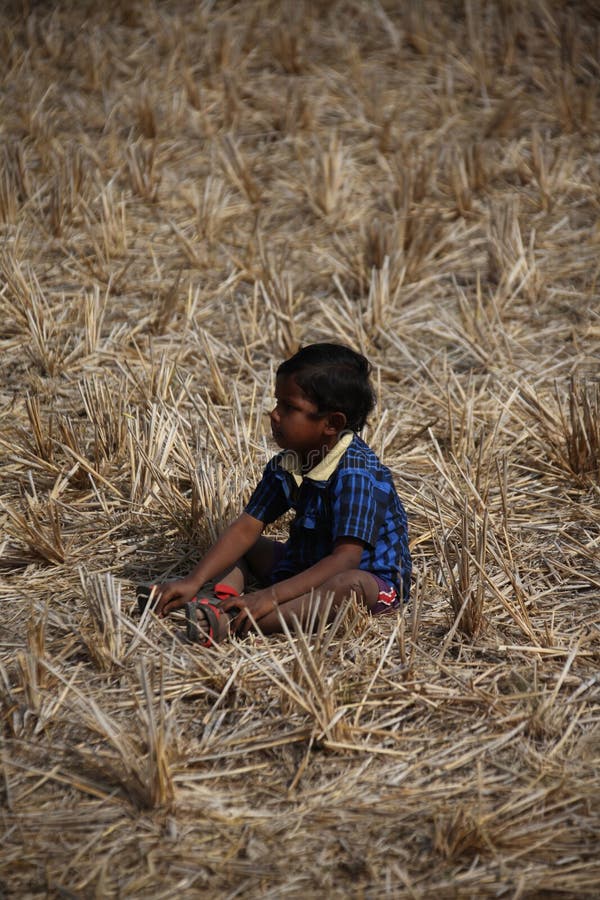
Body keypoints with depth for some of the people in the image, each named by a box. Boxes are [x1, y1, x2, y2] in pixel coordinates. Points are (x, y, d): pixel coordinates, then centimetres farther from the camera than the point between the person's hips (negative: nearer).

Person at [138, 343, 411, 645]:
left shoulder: (356, 475, -27)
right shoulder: (285, 466, -3)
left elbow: (346, 557, -34)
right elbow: (247, 527, -6)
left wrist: (272, 595, -41)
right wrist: (194, 581, -20)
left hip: (373, 579, -8)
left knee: (349, 583, -40)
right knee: (244, 546, 7)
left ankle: (230, 623, -53)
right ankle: (221, 599, -25)